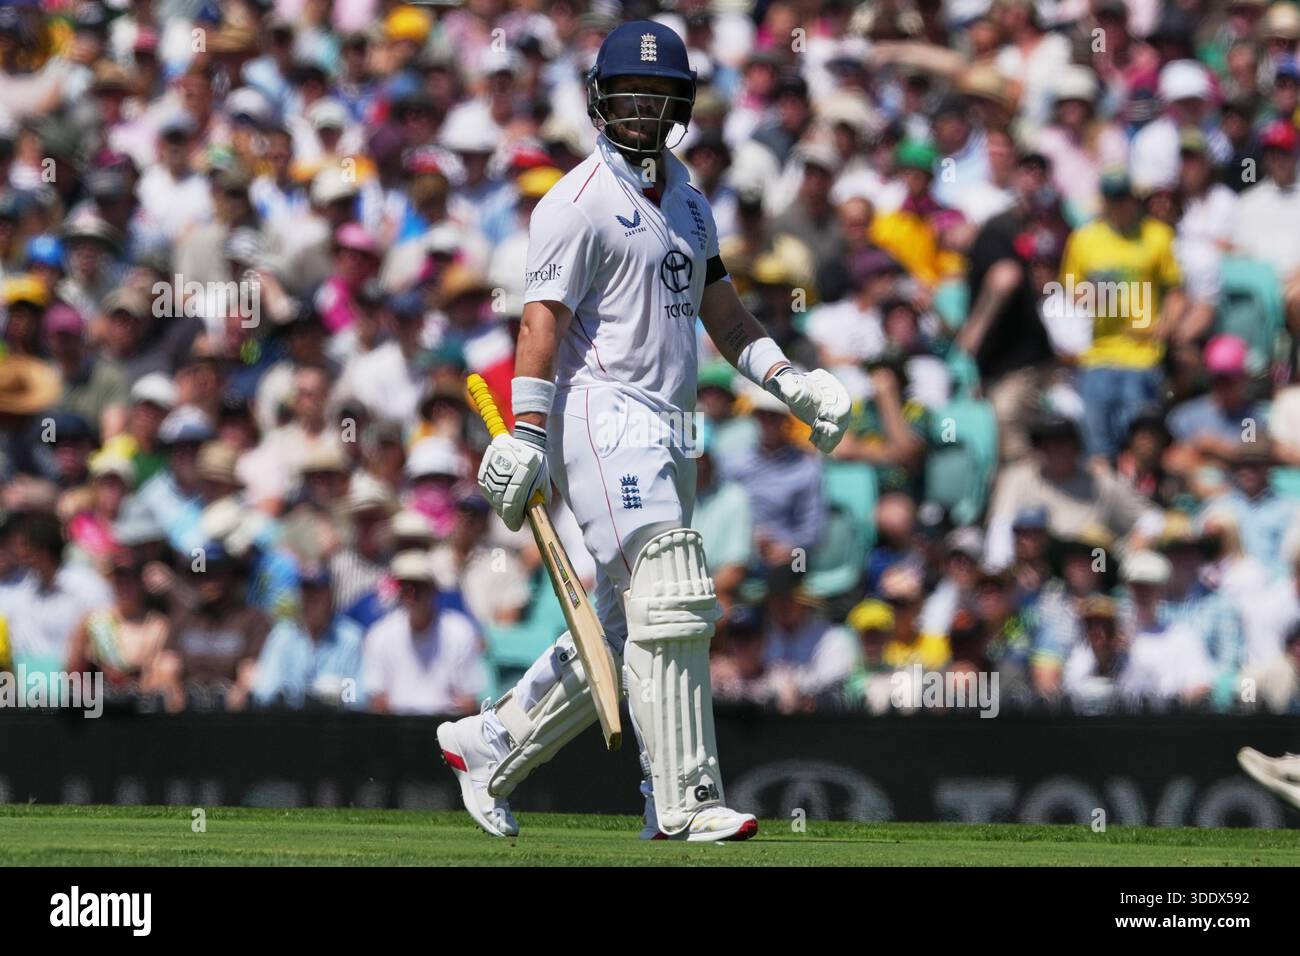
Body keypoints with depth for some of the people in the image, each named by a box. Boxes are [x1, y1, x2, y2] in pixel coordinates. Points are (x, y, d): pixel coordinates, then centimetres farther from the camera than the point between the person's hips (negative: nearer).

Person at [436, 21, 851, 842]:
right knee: (671, 601, -16)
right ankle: (686, 802, -16)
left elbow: (722, 311, 22)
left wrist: (793, 383, 8)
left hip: (666, 434, 9)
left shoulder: (686, 198, 20)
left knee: (627, 630, 10)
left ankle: (487, 747, 22)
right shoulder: (582, 202, -6)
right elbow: (544, 319, -13)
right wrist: (525, 436, -20)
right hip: (602, 417, -9)